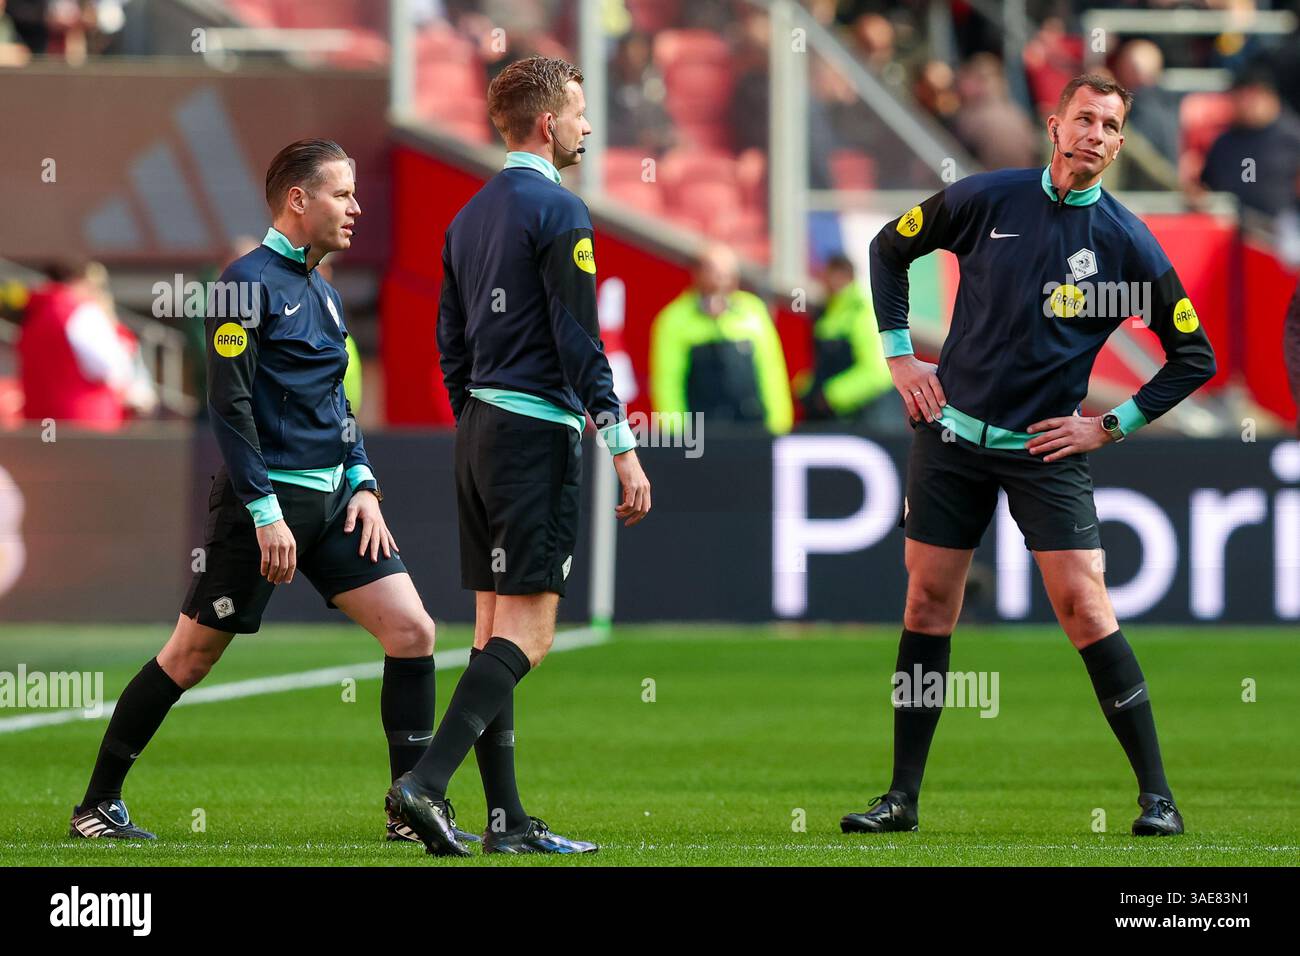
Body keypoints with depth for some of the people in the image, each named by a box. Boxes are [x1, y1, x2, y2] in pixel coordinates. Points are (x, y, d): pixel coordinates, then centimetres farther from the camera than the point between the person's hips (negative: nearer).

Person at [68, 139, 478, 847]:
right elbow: (229, 404, -16)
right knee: (192, 655, -1)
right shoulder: (248, 282, -10)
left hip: (331, 502, 8)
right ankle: (97, 804, 11)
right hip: (268, 498, -8)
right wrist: (265, 512, -19)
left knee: (411, 631, -3)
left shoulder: (321, 290, 16)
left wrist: (362, 483, 10)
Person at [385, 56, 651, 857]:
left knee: (494, 628, 8)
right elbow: (579, 341, -15)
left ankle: (507, 819, 8)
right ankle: (427, 782, -22)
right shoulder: (557, 211, -10)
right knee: (527, 632, -10)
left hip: (478, 430, 9)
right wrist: (623, 447, -14)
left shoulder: (471, 215, 15)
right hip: (538, 430, -9)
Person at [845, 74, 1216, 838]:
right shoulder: (986, 200, -2)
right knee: (929, 605, 5)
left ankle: (1158, 796, -7)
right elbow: (890, 248, 15)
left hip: (1047, 449, -2)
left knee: (1084, 605, -12)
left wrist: (1111, 426, -2)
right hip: (953, 432, 2)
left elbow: (1195, 357, 4)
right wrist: (899, 355, 8)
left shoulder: (1128, 243, -4)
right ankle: (903, 797, 14)